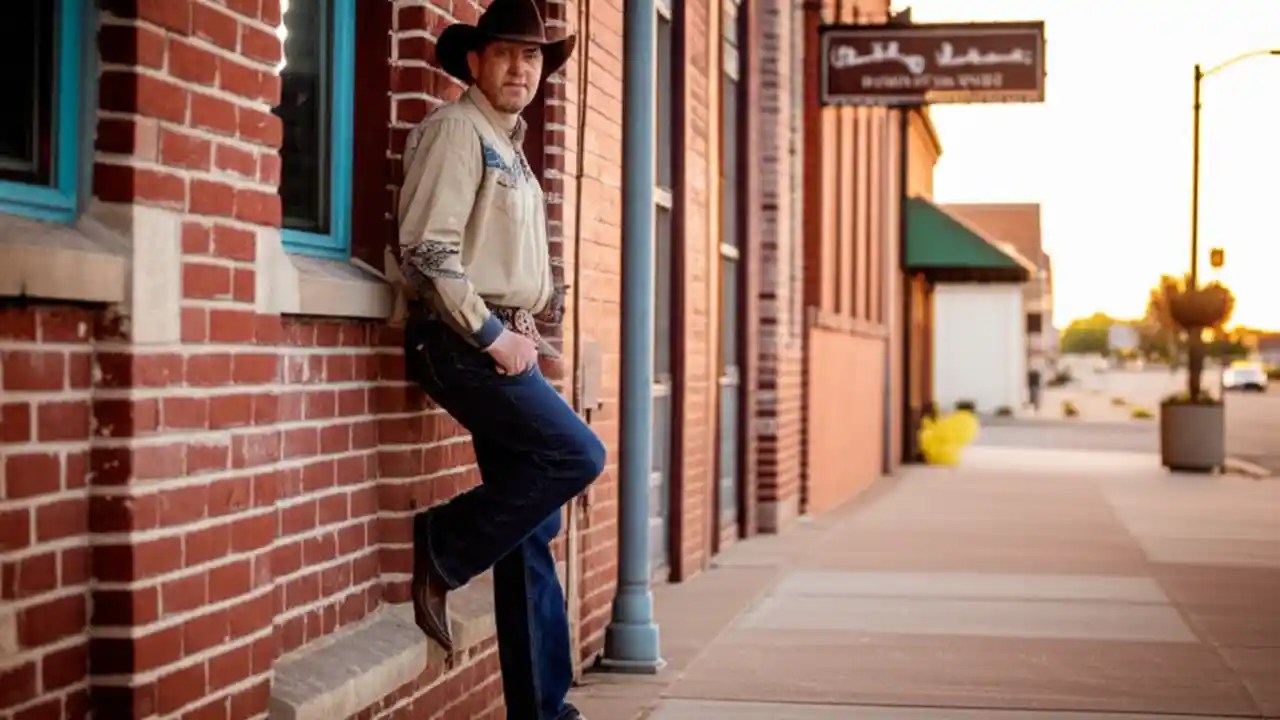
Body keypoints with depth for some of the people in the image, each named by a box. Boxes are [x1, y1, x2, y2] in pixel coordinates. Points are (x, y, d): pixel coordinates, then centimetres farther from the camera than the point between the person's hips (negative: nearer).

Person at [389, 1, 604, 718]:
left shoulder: (512, 149, 22)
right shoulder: (455, 129, -6)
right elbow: (427, 249, -16)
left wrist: (523, 339, 14)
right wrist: (491, 337, -15)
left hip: (508, 347, 9)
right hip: (461, 342, -9)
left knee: (532, 531, 6)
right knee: (576, 454, -22)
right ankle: (443, 547, -6)